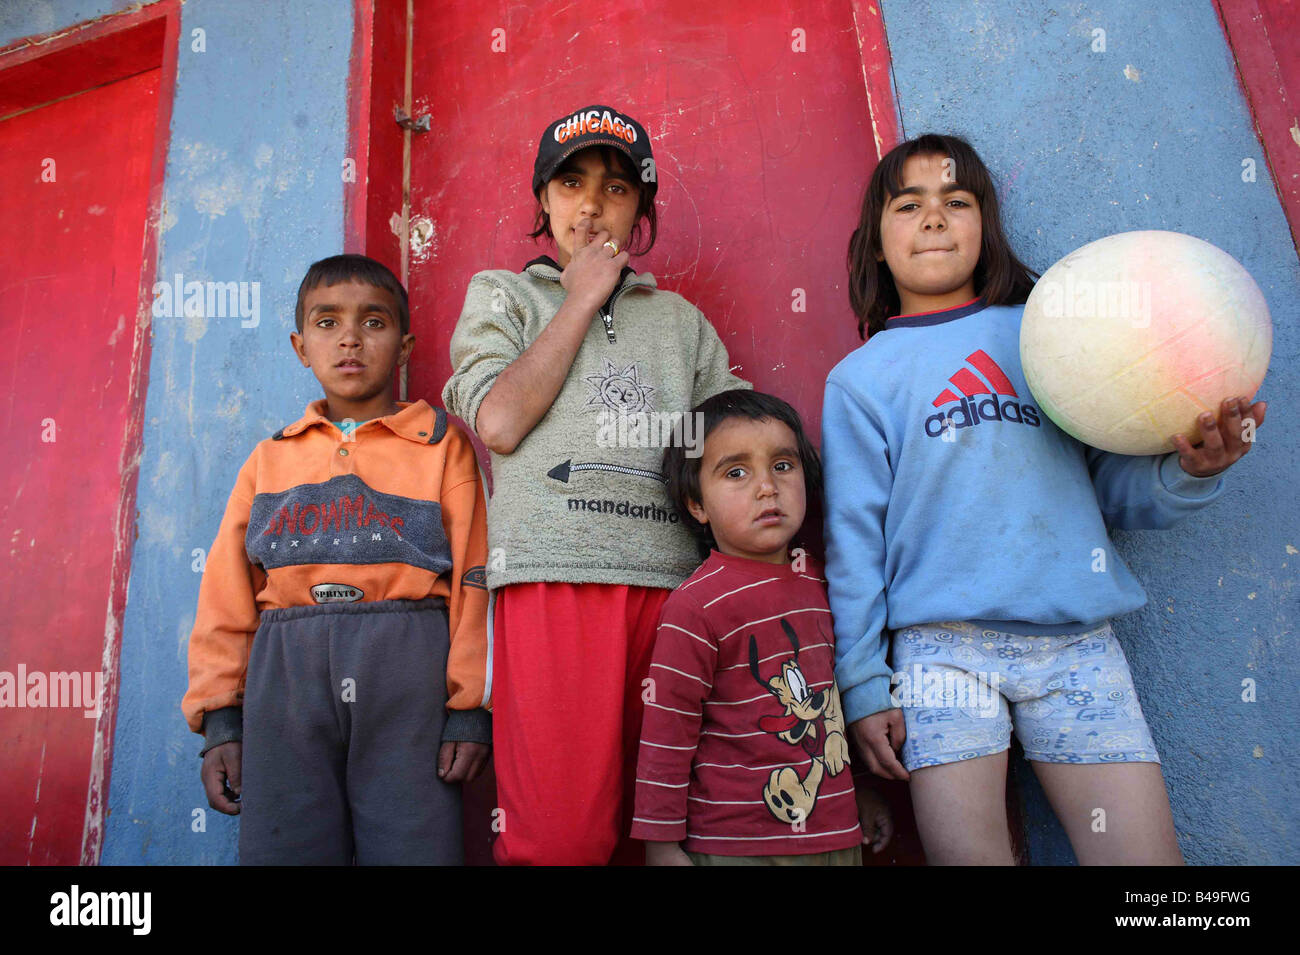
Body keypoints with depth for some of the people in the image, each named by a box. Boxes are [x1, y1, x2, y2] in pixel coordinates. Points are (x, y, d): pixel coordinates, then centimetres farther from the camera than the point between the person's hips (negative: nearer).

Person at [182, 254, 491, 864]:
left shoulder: (442, 444, 6)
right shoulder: (271, 459, 15)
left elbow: (471, 579, 0)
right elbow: (227, 595, 14)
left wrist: (469, 709, -5)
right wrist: (219, 717, 8)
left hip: (406, 676, -2)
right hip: (286, 676, 3)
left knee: (412, 846, 0)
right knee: (283, 844, 6)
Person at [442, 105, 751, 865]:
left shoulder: (681, 318, 23)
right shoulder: (501, 294, 17)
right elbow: (498, 422, -2)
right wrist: (583, 298, 6)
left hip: (670, 580, 3)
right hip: (555, 576, -2)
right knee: (561, 836, -8)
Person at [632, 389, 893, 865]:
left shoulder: (817, 582, 4)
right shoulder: (695, 607, -18)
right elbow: (665, 733, -15)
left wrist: (863, 787, 20)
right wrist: (662, 846, -12)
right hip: (733, 845, -6)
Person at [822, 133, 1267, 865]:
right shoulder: (861, 378, 7)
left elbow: (1116, 492, 11)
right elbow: (853, 536, 3)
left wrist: (1188, 473, -10)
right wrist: (862, 684, 0)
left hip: (1077, 644, 2)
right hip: (941, 647, -1)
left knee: (1144, 851, 0)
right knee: (964, 848, -2)